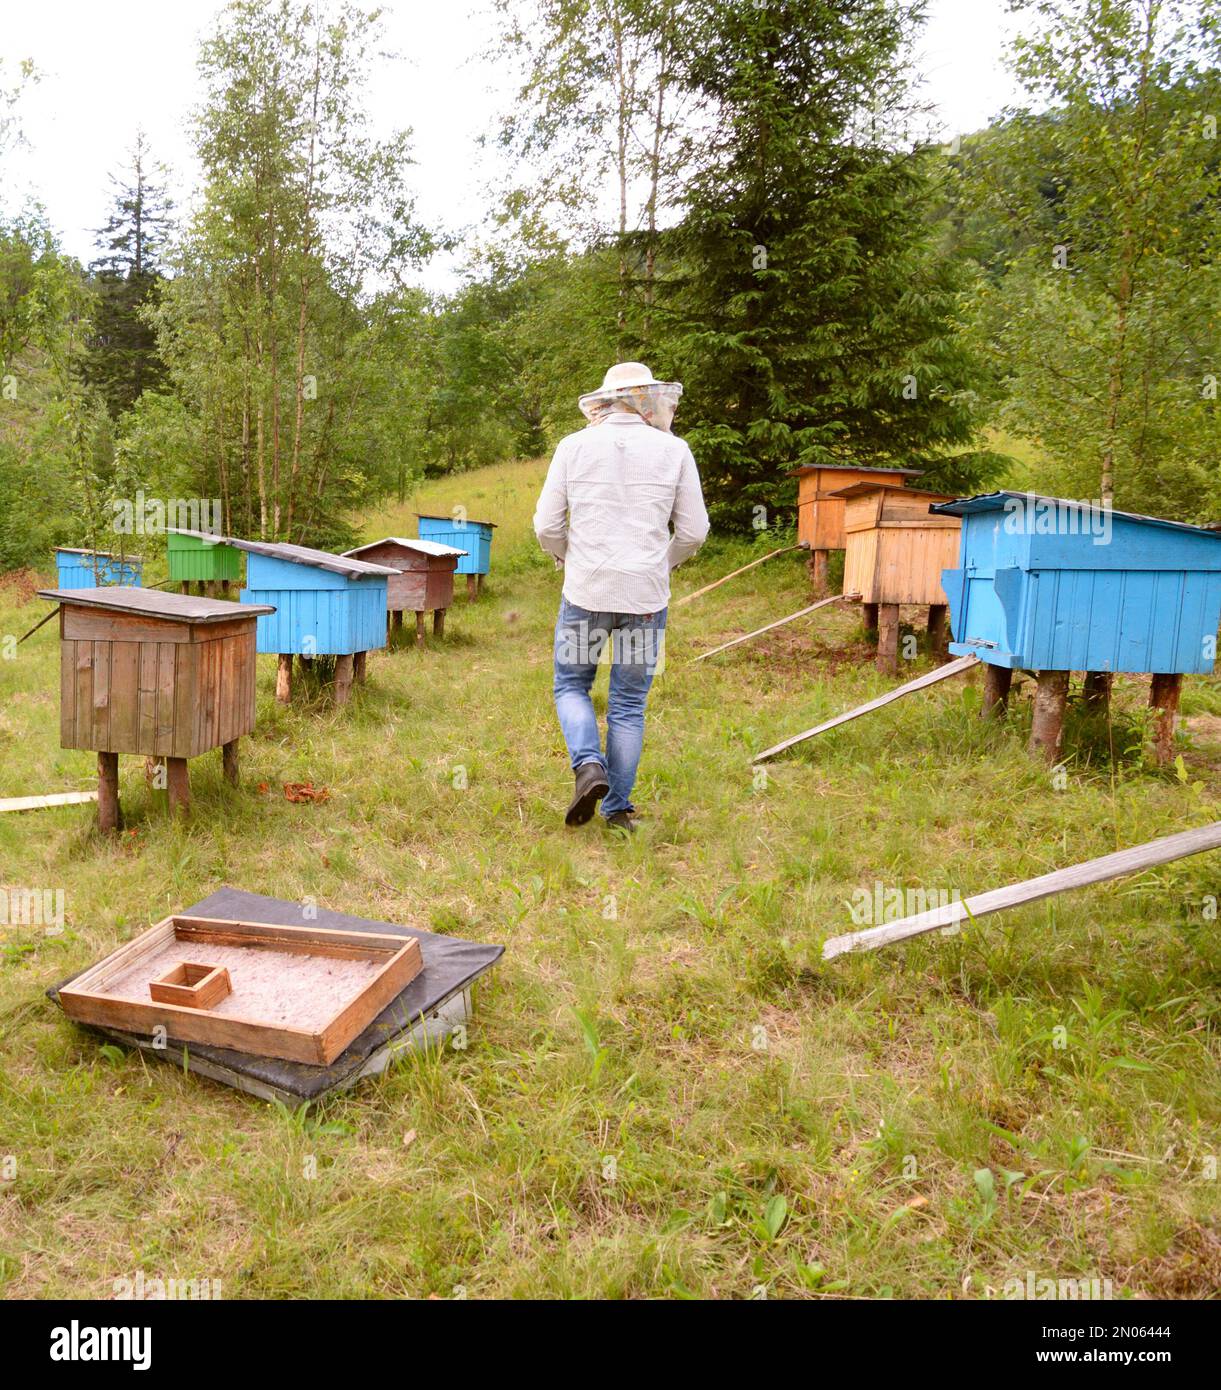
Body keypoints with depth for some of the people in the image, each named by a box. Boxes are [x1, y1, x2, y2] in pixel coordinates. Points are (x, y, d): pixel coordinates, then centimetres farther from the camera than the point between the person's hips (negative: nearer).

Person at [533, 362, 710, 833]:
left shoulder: (574, 446, 1)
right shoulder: (673, 450, 1)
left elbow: (546, 525, 1)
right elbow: (693, 530, 3)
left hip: (586, 591, 0)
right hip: (646, 596, 0)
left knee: (571, 685, 18)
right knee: (629, 704, 11)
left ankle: (588, 764, -6)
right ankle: (617, 809, 16)